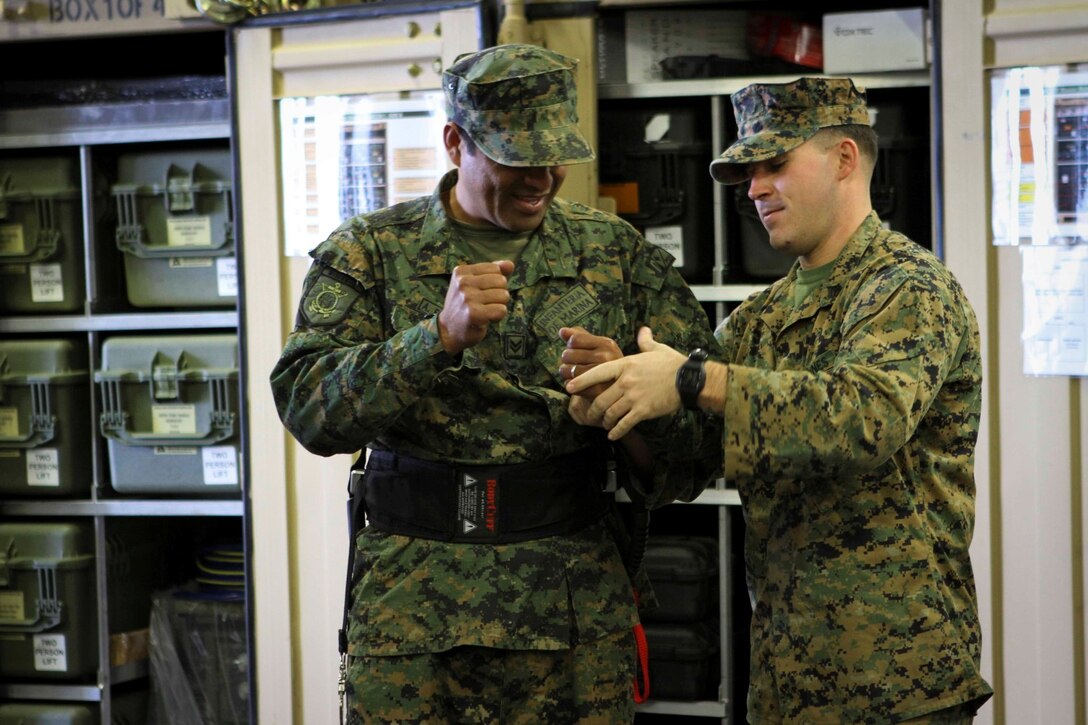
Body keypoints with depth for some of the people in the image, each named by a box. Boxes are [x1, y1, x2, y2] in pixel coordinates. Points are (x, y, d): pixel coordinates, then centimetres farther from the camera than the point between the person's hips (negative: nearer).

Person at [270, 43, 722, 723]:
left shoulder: (619, 253, 8)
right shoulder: (368, 251, 5)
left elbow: (693, 462, 6)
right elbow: (309, 407, -10)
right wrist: (442, 335, -22)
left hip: (576, 610, 1)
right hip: (409, 609, -1)